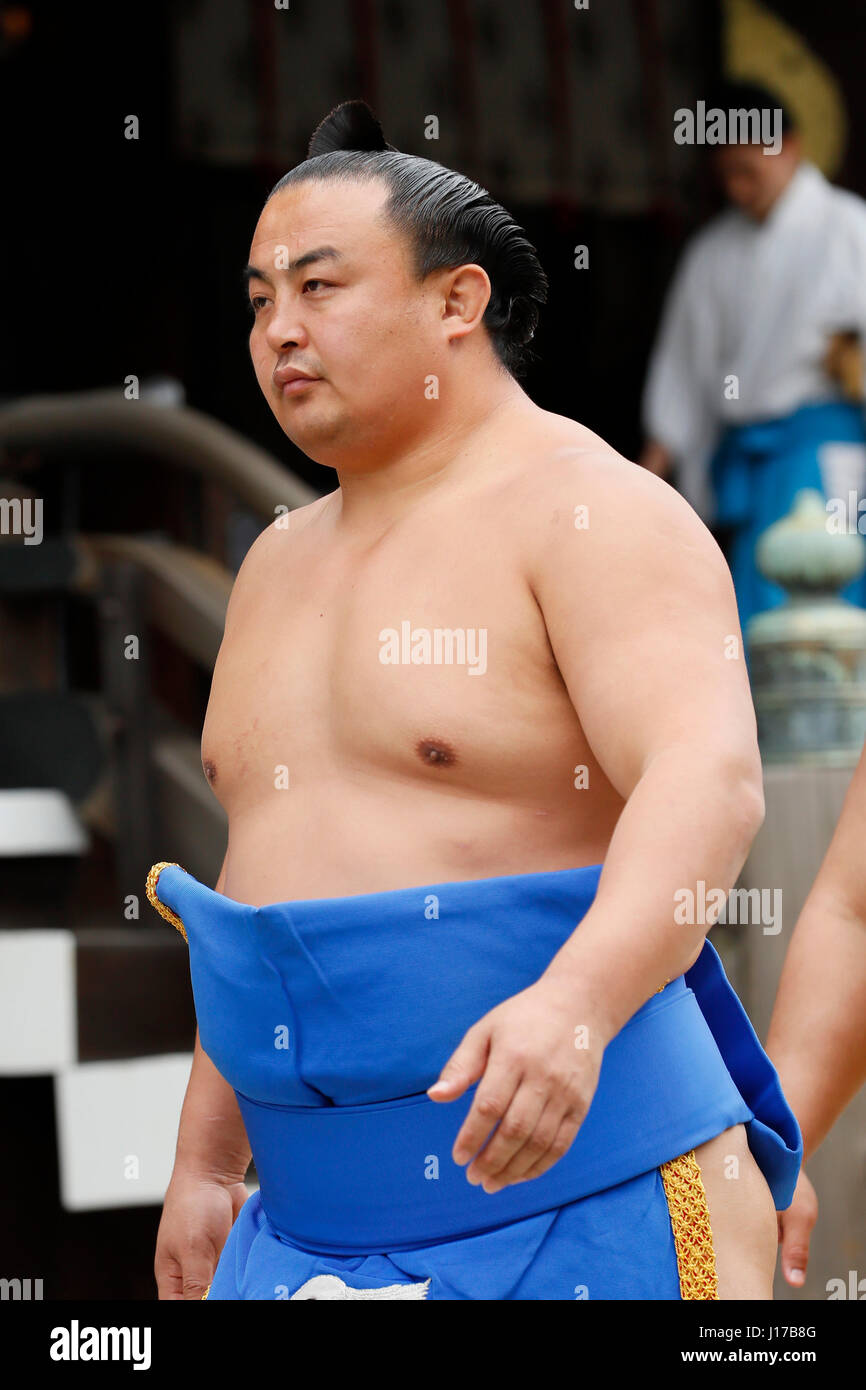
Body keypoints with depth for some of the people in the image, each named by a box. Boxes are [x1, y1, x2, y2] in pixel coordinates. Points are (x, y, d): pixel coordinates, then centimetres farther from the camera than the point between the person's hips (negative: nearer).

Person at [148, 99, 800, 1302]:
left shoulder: (591, 513, -8)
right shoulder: (281, 564, 17)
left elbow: (710, 785, -24)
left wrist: (573, 1003, -40)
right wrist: (206, 1161, 22)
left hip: (582, 1200, -7)